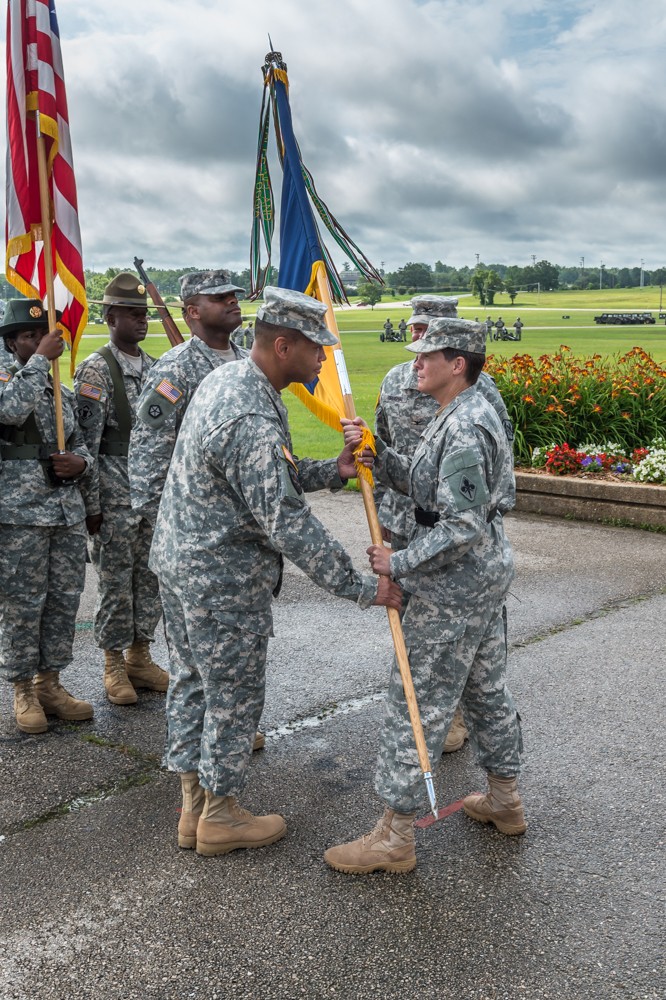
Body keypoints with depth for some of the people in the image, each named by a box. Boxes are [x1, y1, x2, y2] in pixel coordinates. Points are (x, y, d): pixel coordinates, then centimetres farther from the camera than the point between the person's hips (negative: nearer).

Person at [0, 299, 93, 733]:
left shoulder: (62, 391, 15)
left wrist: (80, 462, -1)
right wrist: (40, 360, -17)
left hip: (68, 512, 6)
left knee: (64, 600, 10)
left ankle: (49, 683, 24)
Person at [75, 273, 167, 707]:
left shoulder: (155, 367, 10)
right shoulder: (95, 370, -9)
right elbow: (86, 441, -12)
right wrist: (91, 504, -14)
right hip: (116, 495, -6)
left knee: (150, 575, 12)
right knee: (116, 579, 3)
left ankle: (140, 656, 26)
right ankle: (114, 666, 16)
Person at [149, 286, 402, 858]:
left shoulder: (224, 378, 5)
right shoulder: (254, 421, -27)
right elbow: (286, 522, -29)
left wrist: (331, 472, 0)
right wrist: (360, 587, -25)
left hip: (178, 558, 10)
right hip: (224, 581, -10)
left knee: (192, 682, 18)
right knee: (234, 697, 6)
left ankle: (194, 807, 33)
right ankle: (220, 816, 24)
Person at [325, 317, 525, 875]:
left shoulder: (464, 428, -23)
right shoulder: (466, 415, 11)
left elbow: (464, 525, -26)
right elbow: (419, 483, 11)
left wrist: (400, 564, -19)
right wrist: (372, 449, -2)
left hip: (454, 586, -11)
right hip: (487, 575, 11)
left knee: (417, 704, -3)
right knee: (487, 688, 22)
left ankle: (396, 838, 8)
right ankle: (505, 802, 38)